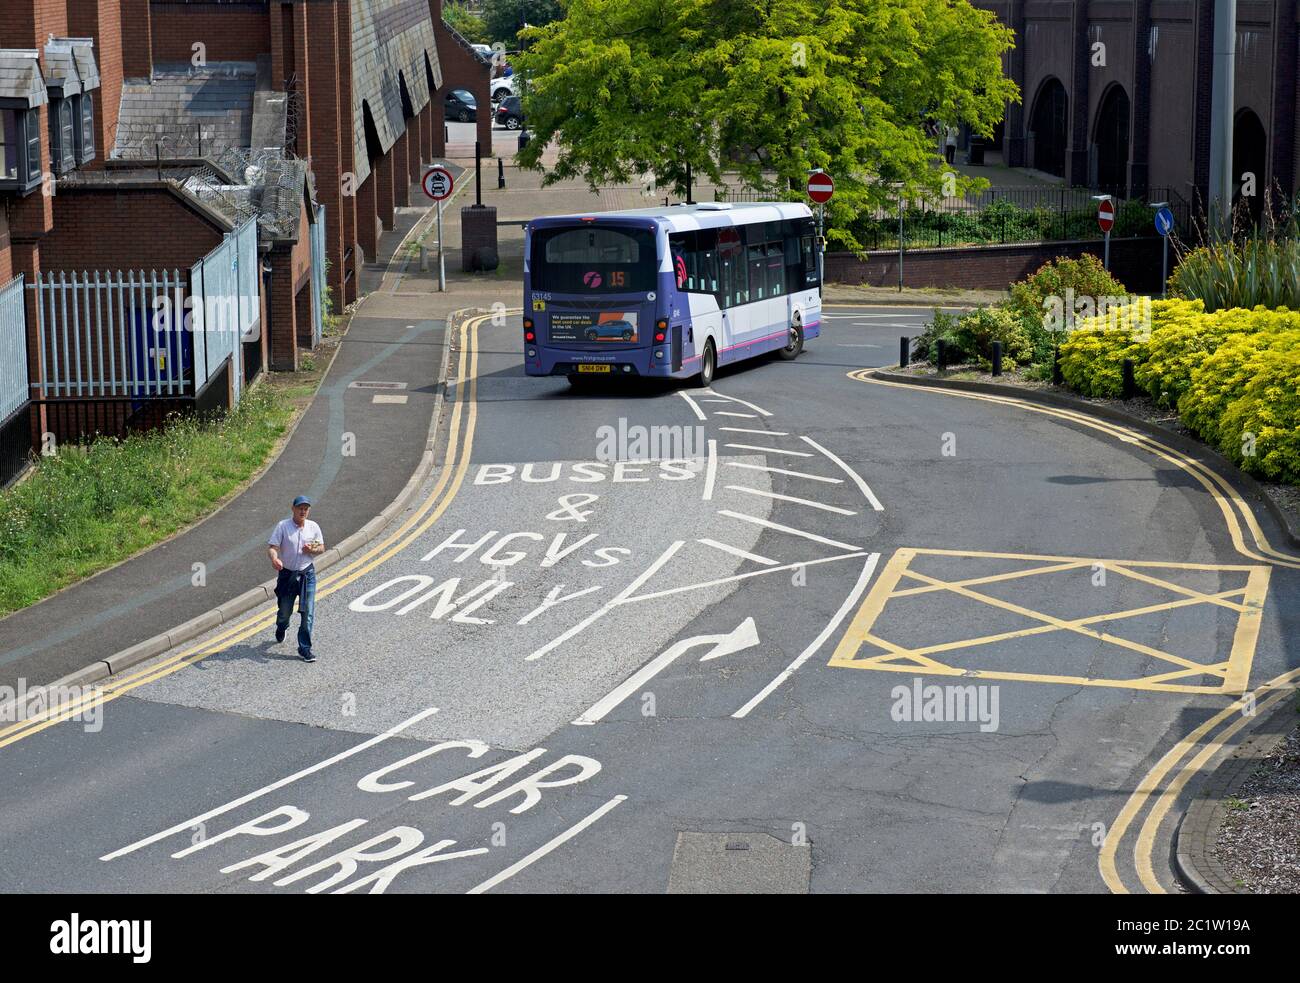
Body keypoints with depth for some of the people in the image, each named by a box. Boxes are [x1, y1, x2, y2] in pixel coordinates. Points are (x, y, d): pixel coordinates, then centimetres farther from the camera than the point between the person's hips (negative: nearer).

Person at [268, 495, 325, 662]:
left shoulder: (313, 527, 1)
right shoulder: (283, 526, -8)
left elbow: (321, 548, 11)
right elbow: (272, 547, -15)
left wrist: (312, 550, -12)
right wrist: (274, 559, -37)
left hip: (307, 573, 1)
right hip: (287, 574, -1)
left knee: (308, 612, -7)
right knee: (285, 610, 10)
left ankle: (305, 648, -2)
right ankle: (281, 628, 47)